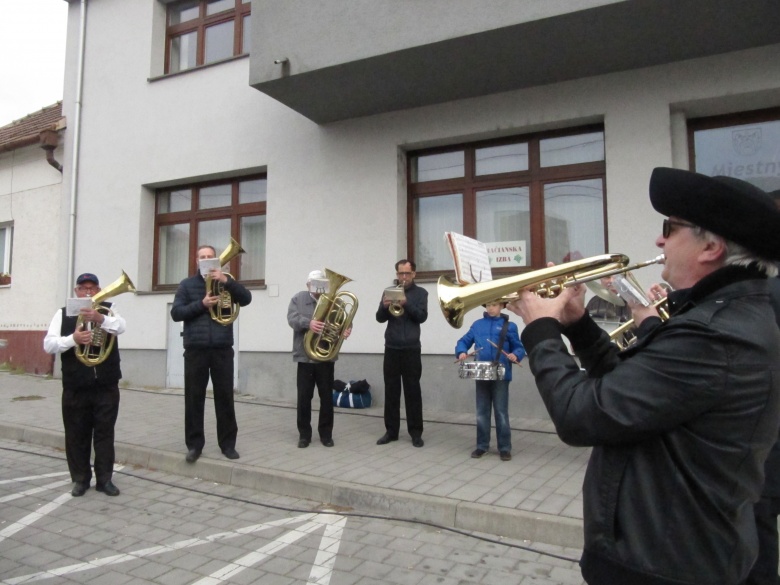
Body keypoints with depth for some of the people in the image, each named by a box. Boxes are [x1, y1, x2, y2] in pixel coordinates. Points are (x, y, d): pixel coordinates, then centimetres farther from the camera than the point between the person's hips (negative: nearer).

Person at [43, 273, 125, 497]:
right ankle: (80, 478, 21)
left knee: (105, 433, 5)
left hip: (106, 385, -1)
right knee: (77, 434, 8)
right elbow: (48, 345, -3)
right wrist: (73, 339, -21)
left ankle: (104, 479, 13)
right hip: (75, 386, 1)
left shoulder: (108, 309, 3)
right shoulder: (63, 314, 6)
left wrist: (100, 318, -37)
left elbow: (121, 326, -18)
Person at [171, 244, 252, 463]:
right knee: (194, 398, 3)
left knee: (225, 396, 3)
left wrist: (226, 281, -16)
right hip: (195, 349, 0)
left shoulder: (225, 282, 11)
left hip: (222, 348, 0)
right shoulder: (187, 284, 10)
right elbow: (176, 313, 1)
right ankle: (194, 444, 13)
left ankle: (228, 443, 12)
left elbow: (246, 299, -5)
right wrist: (201, 304, -12)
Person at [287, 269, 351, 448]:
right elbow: (292, 318, -10)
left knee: (327, 397, 6)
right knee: (304, 397, 3)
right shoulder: (298, 299, 5)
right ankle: (304, 434, 16)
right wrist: (308, 323, -30)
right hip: (305, 355, -1)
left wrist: (346, 330, -24)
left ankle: (326, 433, 18)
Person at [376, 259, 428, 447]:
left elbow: (422, 317, -9)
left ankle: (416, 432, 7)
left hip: (411, 349, -2)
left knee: (413, 391, 1)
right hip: (391, 348, 2)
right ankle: (391, 431, 13)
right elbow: (380, 318, 3)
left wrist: (406, 304, -24)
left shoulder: (420, 293, 4)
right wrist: (384, 307, -18)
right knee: (391, 391, 5)